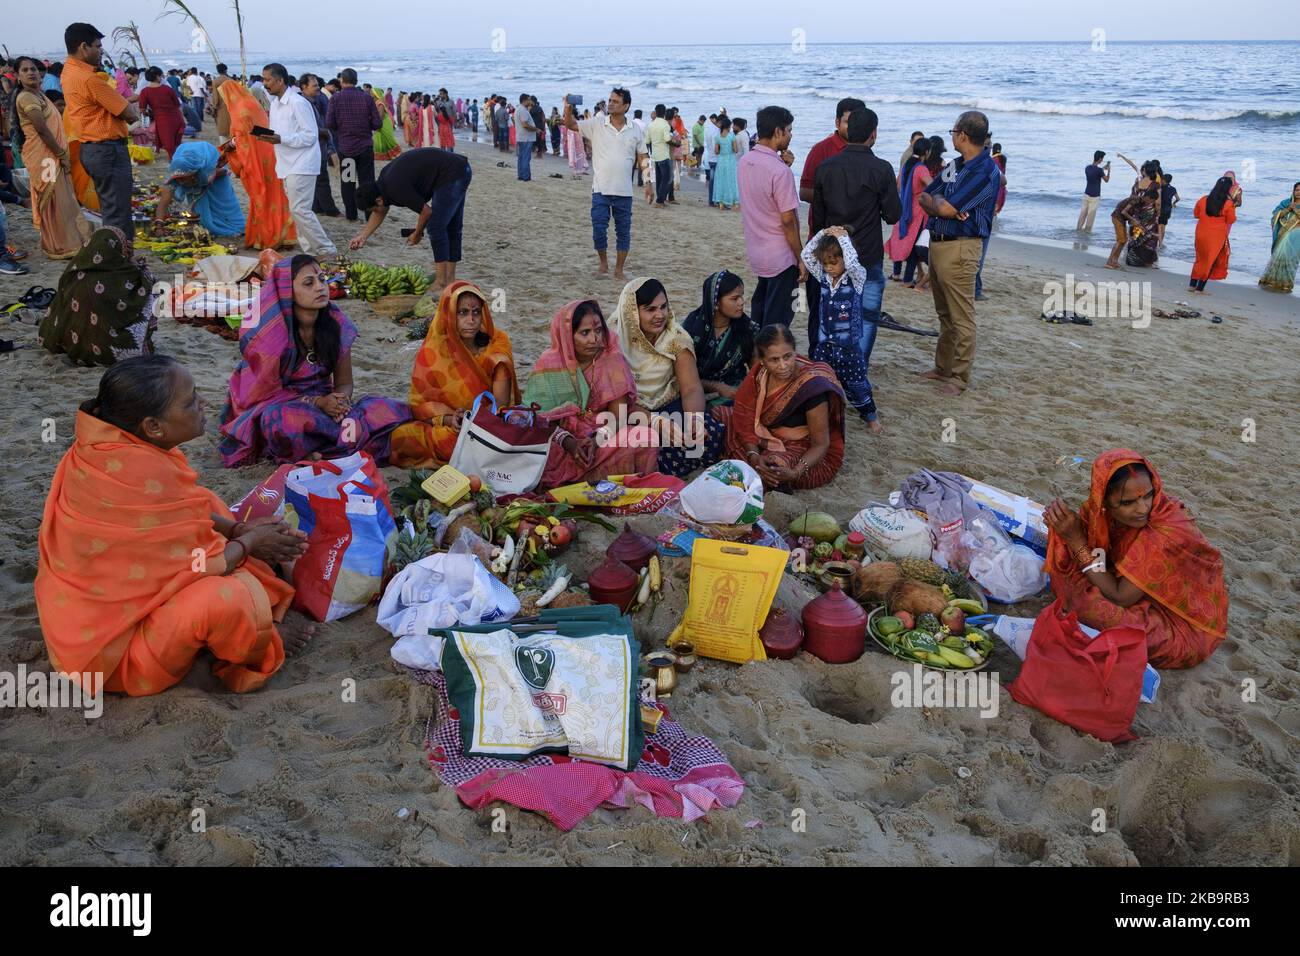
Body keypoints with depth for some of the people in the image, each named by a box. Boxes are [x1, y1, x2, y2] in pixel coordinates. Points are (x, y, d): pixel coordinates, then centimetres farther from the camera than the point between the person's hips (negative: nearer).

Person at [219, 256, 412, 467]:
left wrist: (341, 401, -19)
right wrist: (317, 402, -23)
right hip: (277, 408, -4)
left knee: (394, 411, -20)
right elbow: (266, 393, -11)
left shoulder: (337, 324, -3)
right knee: (293, 421, -43)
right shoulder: (271, 333, -15)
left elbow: (344, 382, 6)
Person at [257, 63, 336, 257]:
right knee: (298, 209, 10)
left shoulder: (298, 103, -14)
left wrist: (281, 139, -23)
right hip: (288, 165, 9)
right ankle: (310, 250, 16)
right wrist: (267, 137, 2)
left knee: (299, 209, -14)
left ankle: (327, 251, -6)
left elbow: (310, 136, -18)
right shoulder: (274, 103, 15)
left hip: (302, 165, -9)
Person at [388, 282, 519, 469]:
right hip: (443, 427, 2)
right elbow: (419, 402, 0)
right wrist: (448, 418, -21)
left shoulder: (497, 344, 1)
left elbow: (501, 401, -6)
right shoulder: (433, 352, 1)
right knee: (401, 437, -28)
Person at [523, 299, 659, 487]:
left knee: (646, 439, -27)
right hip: (559, 441, -2)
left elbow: (618, 415, -5)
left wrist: (597, 439, -25)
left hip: (603, 438, 2)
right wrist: (569, 442, -23)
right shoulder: (549, 364, -2)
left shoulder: (613, 361, 0)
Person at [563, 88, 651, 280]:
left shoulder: (635, 129, 3)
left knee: (623, 232, 6)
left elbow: (642, 158, 7)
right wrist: (568, 108, -24)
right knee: (599, 229, -2)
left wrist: (648, 183, 0)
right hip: (600, 189, -1)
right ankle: (603, 263, 21)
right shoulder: (597, 124, 0)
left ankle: (618, 270, 18)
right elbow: (570, 124, -4)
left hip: (624, 191, 1)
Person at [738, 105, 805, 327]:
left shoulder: (744, 162, 2)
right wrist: (800, 259, -11)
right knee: (777, 323, 2)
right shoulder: (779, 171, -22)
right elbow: (788, 220, -20)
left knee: (758, 314, 21)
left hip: (756, 252, 8)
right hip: (781, 258, -8)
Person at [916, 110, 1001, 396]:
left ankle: (960, 377, 4)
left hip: (959, 248, -9)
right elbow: (924, 196, 11)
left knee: (961, 318, -2)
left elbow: (946, 208, -20)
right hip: (937, 243, 9)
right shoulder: (955, 166, 15)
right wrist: (941, 204, -8)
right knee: (945, 314, 17)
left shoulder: (985, 171, -14)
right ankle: (943, 367, 28)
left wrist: (934, 202, 1)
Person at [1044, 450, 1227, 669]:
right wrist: (1063, 525, -25)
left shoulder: (1168, 532, -32)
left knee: (1091, 604, -26)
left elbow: (1120, 597, -26)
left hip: (1184, 628, -6)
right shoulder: (1102, 509, -15)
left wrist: (1077, 540, -28)